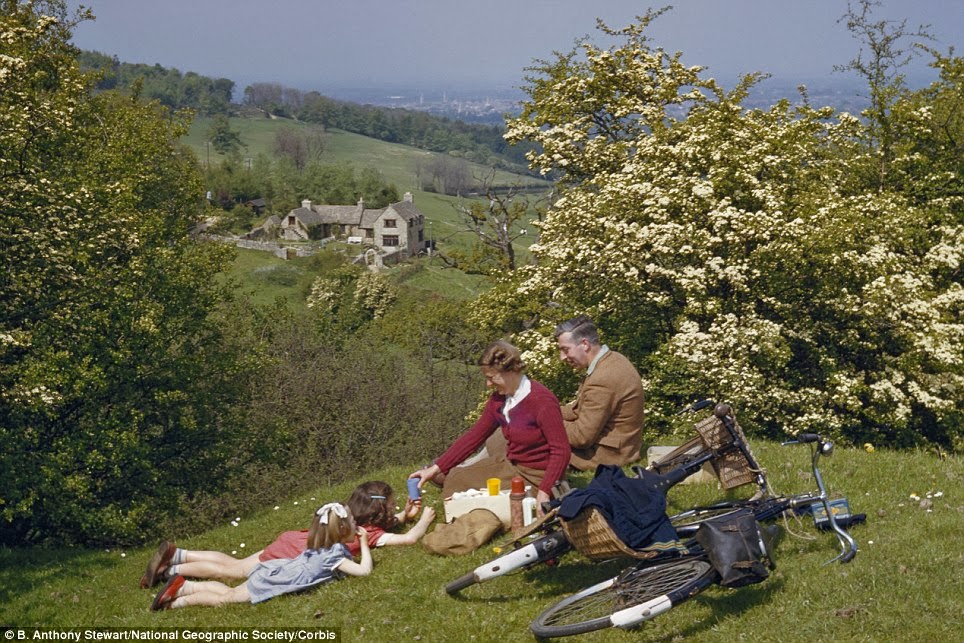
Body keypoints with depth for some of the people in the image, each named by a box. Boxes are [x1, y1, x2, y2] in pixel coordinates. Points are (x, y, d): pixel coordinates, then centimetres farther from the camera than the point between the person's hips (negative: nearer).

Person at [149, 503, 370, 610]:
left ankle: (183, 586, 14)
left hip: (272, 572, 8)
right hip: (270, 581, -8)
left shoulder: (325, 546, 6)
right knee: (227, 598, -1)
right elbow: (365, 570, -29)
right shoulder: (334, 555, -22)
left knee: (230, 592, 17)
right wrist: (364, 544, -17)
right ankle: (177, 602, 2)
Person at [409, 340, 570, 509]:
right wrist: (435, 469, 1)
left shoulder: (542, 401, -22)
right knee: (453, 479, 4)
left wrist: (544, 492, -31)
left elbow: (561, 451, -22)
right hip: (511, 466, 8)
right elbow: (474, 436, 5)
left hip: (536, 477, -8)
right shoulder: (498, 399, 1)